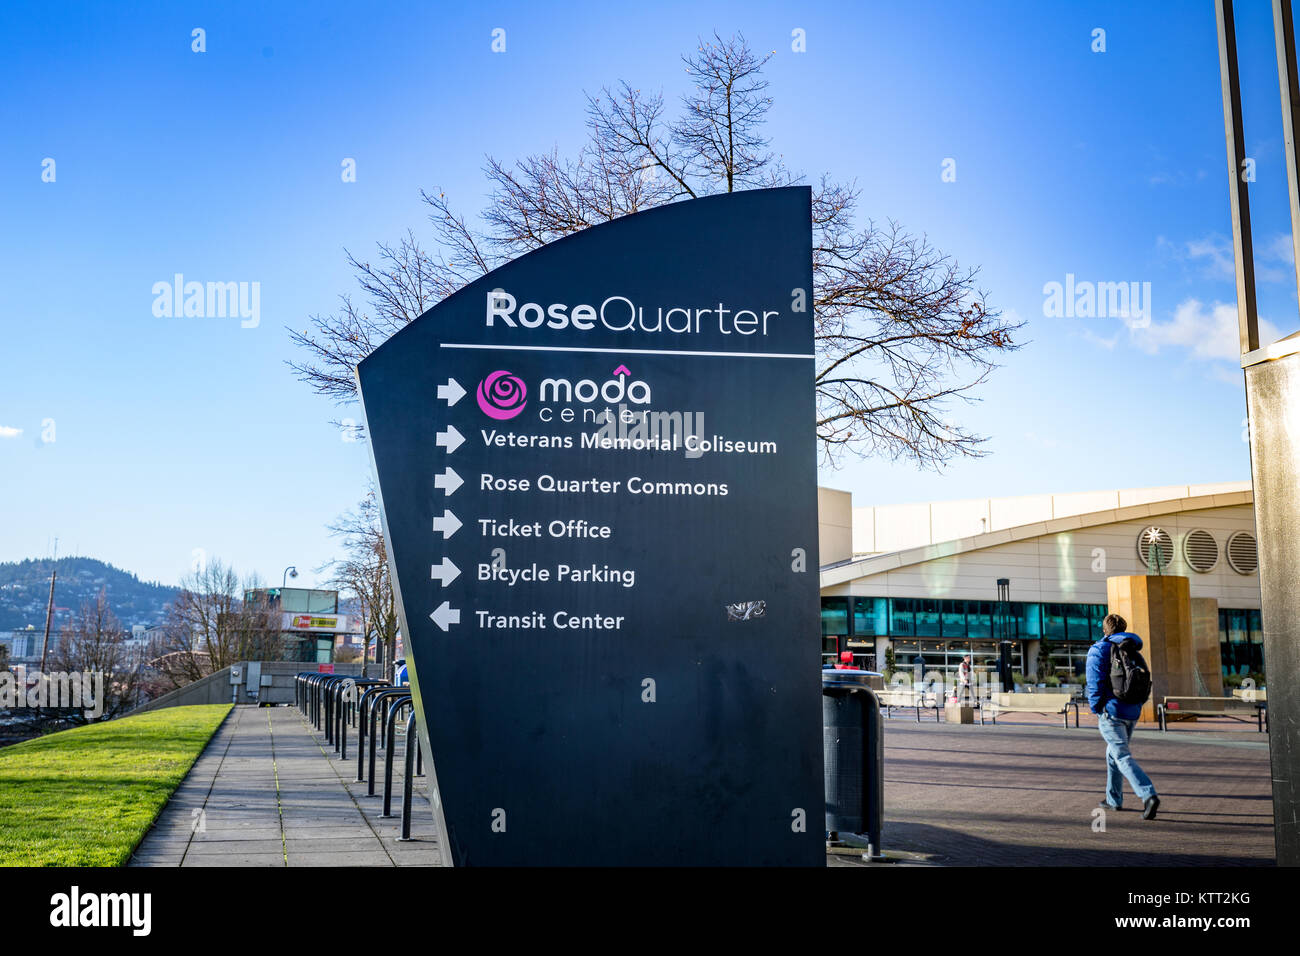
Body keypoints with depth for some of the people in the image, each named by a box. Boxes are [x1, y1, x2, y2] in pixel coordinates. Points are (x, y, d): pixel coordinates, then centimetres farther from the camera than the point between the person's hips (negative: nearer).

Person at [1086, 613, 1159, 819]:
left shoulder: (1098, 650, -6)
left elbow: (1095, 684, -12)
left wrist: (1096, 710, -3)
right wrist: (1135, 705, 17)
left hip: (1111, 711, -7)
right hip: (1132, 712, 7)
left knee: (1123, 757, -12)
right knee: (1114, 753, 21)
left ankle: (1148, 796, -29)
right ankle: (1114, 799, 29)